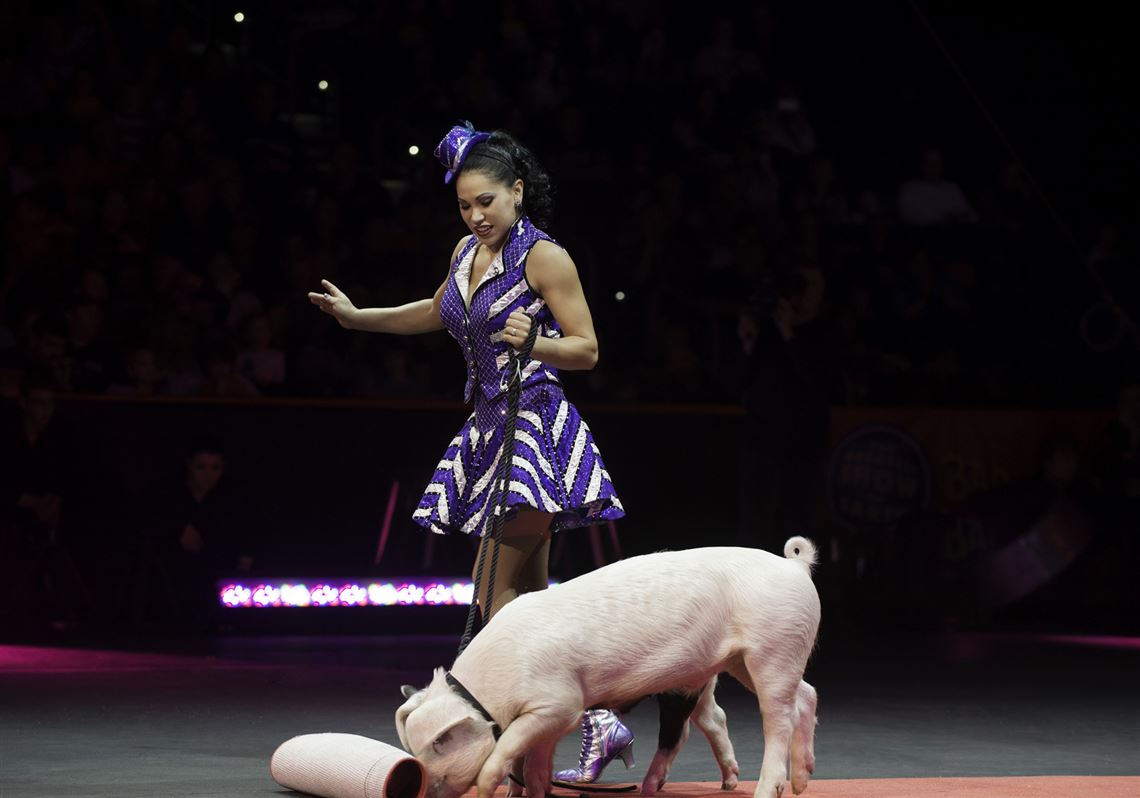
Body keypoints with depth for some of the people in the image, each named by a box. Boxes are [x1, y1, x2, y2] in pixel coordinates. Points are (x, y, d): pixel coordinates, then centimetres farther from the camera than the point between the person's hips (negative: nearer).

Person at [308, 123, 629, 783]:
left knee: (496, 592, -12)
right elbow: (436, 314, 34)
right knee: (527, 595, 5)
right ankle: (597, 723, 6)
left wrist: (533, 342, -26)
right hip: (490, 428, 8)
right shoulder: (468, 253, 14)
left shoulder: (544, 257, -9)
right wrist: (356, 317, 35)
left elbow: (588, 349, -9)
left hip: (535, 425, -8)